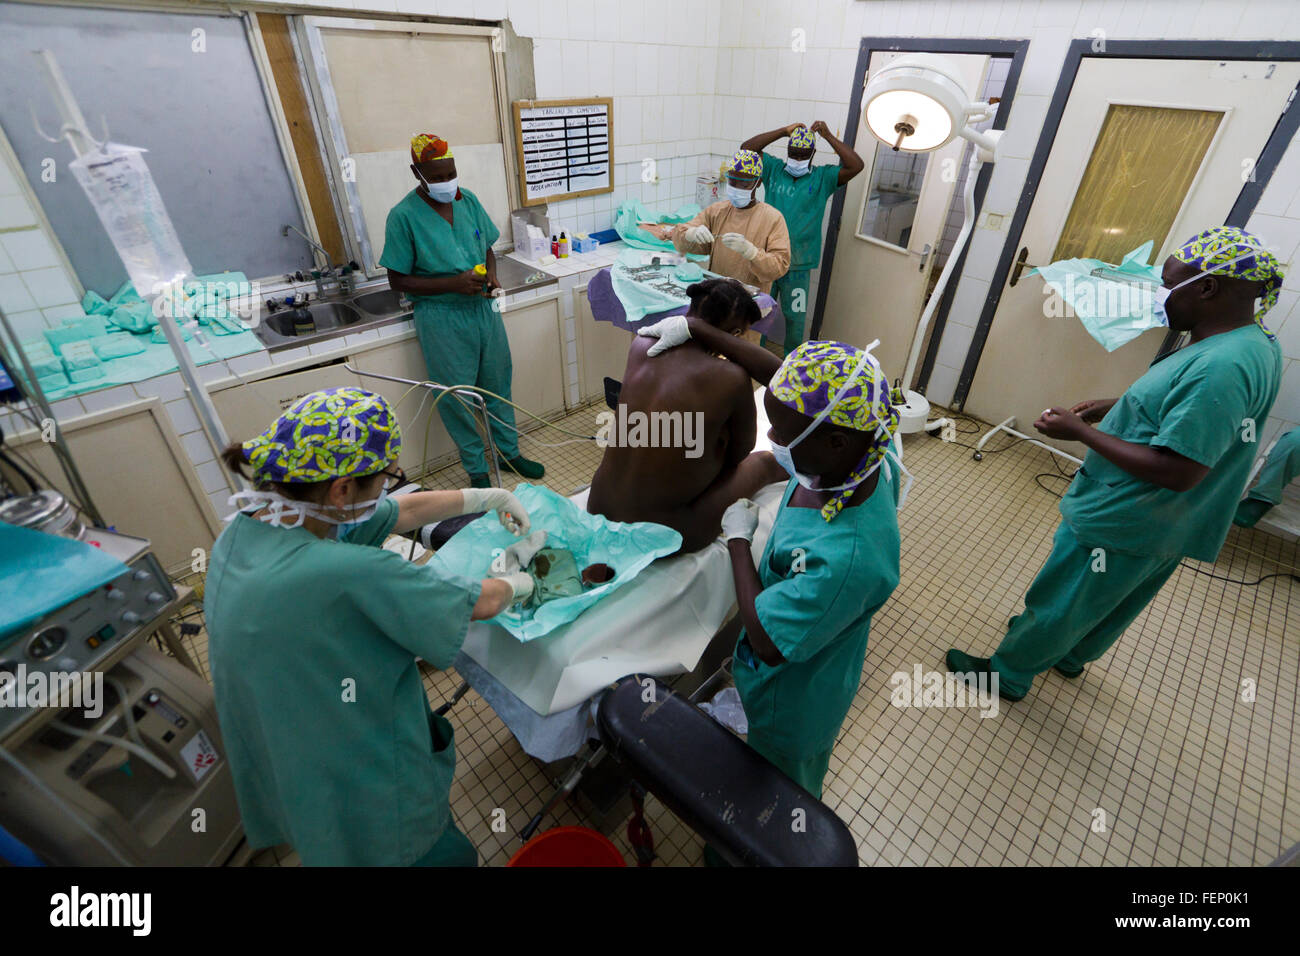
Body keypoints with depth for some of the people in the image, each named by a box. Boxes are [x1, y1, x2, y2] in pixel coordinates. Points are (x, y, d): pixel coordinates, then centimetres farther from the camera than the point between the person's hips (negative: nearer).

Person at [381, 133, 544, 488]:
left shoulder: (468, 200, 3)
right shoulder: (404, 216, -11)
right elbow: (398, 281, -10)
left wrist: (491, 273, -8)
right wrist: (454, 283, -22)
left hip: (484, 308, 5)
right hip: (442, 318, -5)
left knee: (498, 385, 14)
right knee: (459, 397, 5)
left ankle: (510, 452, 32)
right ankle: (477, 470, 21)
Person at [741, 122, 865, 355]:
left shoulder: (823, 177, 2)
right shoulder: (774, 169, 5)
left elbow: (856, 165, -11)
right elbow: (747, 148, -4)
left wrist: (828, 136, -10)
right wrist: (783, 131, -8)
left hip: (799, 265, -1)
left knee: (795, 317, 10)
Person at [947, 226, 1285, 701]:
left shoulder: (1221, 368, -30)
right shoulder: (1256, 342, 3)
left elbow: (1177, 471, -31)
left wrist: (1080, 430, -24)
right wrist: (1115, 406, 5)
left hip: (1125, 523, -10)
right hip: (1163, 525, 10)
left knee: (1058, 601, 9)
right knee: (1107, 605, 29)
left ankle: (1007, 674, 28)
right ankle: (1069, 656, 52)